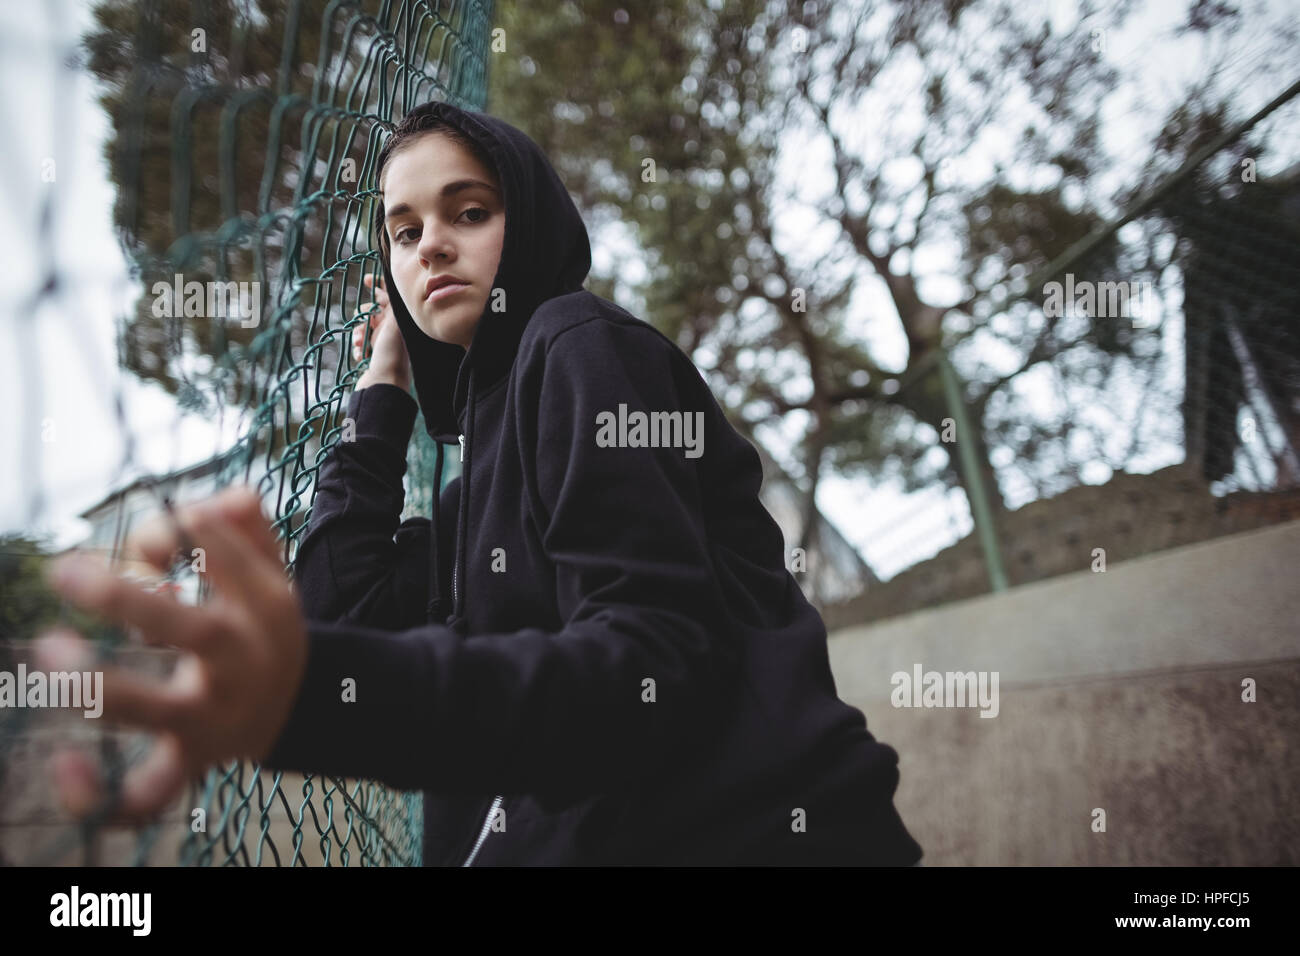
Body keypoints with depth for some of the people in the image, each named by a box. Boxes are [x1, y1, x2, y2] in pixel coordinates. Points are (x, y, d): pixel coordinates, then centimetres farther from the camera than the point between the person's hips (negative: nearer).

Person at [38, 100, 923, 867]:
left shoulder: (587, 350, -6)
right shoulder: (484, 465, 18)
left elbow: (655, 668, -20)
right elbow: (343, 612, 10)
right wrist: (383, 398, 13)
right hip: (597, 837, 7)